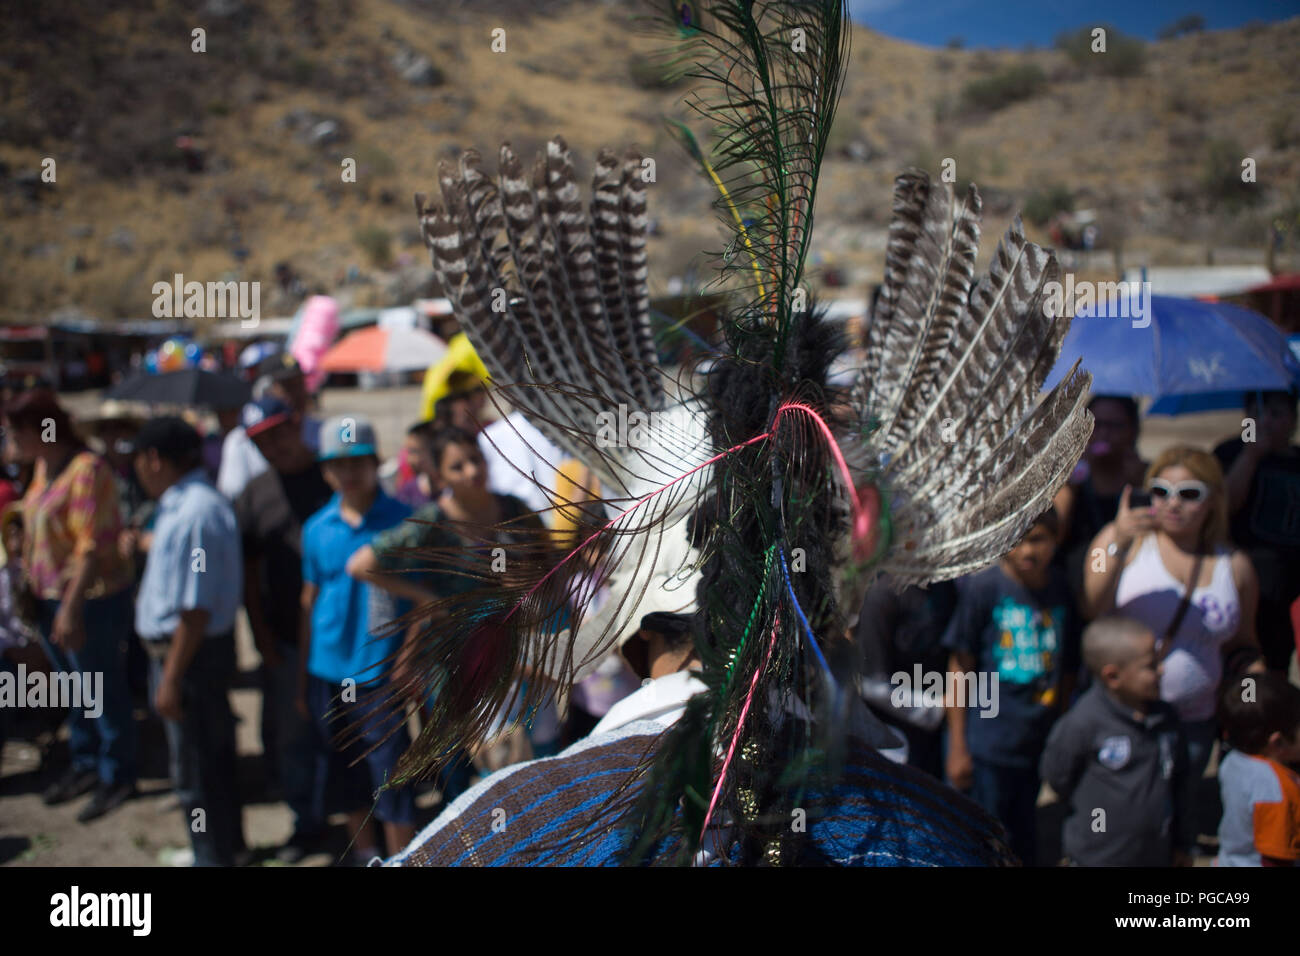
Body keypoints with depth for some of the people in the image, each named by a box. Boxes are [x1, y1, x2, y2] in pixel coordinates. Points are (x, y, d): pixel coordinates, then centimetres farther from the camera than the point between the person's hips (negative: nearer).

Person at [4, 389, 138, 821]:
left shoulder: (86, 469, -21)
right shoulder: (42, 467, 6)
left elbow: (93, 546, -24)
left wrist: (71, 607, -24)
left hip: (92, 598, -8)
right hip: (49, 597, 8)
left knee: (105, 689, 5)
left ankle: (118, 777, 18)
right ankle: (85, 765, 35)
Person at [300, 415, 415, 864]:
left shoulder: (401, 521, -7)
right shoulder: (317, 528, 4)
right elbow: (309, 601, 9)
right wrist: (302, 676, 9)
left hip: (380, 671, -4)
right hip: (328, 671, 5)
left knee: (389, 772, -2)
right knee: (345, 769, 15)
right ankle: (364, 853, 32)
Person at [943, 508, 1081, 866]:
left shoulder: (1061, 588, 2)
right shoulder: (984, 586, -11)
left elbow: (1067, 668, 12)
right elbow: (960, 667, -9)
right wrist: (958, 747, -9)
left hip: (1038, 744, 5)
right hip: (987, 745, -5)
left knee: (1024, 843, 17)